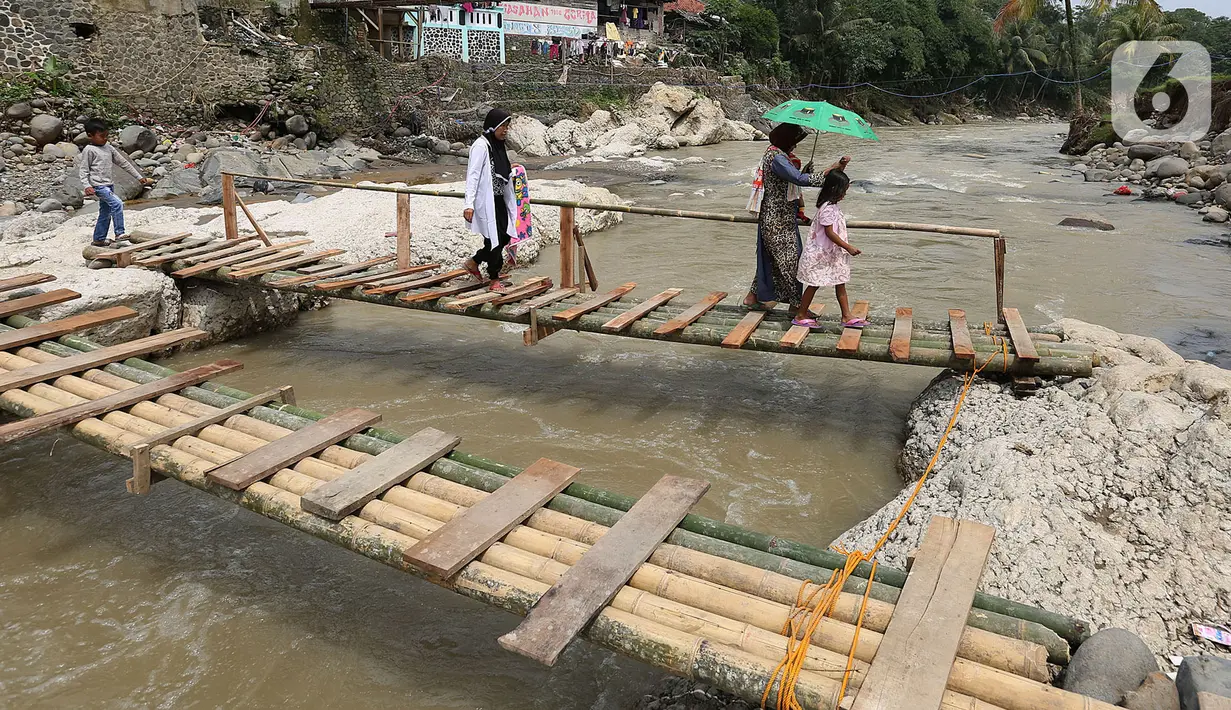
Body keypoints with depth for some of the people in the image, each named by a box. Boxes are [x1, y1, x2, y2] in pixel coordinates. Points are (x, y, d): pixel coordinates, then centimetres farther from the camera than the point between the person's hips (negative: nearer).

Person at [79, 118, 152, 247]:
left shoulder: (108, 148, 11)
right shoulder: (89, 150, -9)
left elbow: (123, 162, 15)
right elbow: (83, 169, -9)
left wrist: (139, 177, 14)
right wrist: (86, 186, -22)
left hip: (109, 185, 8)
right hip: (98, 185, -8)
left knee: (105, 213, 13)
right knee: (117, 204, -23)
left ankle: (99, 239, 24)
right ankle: (119, 234, -22)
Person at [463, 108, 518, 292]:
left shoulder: (500, 146, 13)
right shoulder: (481, 146, -13)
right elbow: (473, 175, -18)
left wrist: (512, 171, 8)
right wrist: (469, 204, -23)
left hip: (499, 200, 9)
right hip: (485, 200, -9)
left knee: (505, 237, 11)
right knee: (494, 238, -3)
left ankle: (473, 262, 28)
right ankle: (495, 280, 10)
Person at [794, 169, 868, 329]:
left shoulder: (832, 205, 6)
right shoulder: (827, 208, -22)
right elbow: (829, 233, -24)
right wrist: (848, 247, -22)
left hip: (832, 253, 10)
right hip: (821, 253, -10)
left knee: (840, 283, 10)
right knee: (814, 284, 1)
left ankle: (847, 317, 15)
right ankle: (800, 316, 13)